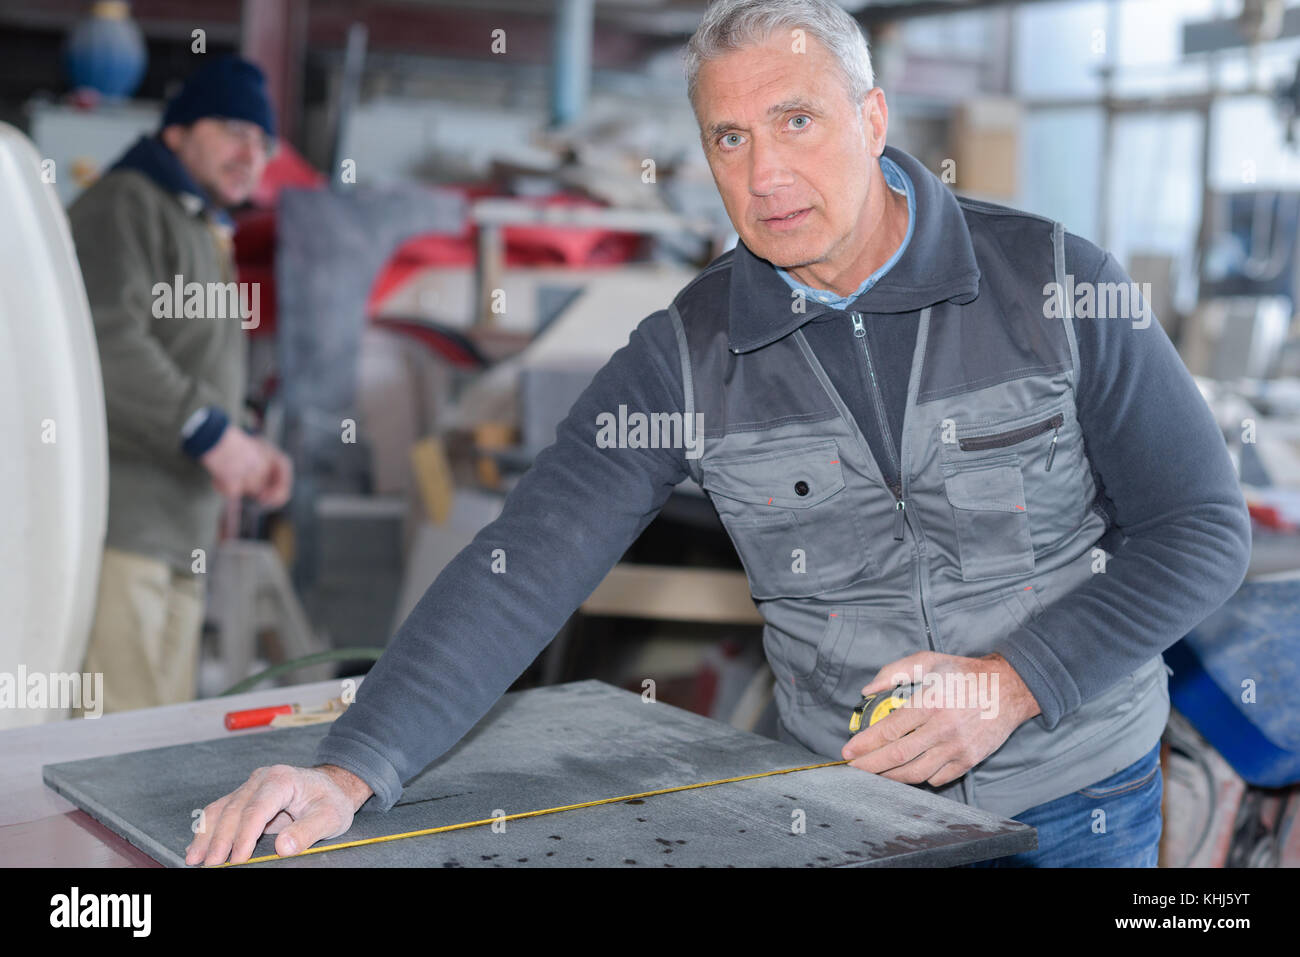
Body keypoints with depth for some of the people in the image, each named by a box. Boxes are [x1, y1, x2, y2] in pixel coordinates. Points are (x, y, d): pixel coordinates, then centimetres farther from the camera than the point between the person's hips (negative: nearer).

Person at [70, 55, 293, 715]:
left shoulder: (209, 240, 28)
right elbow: (106, 340, -18)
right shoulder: (125, 205, -2)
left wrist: (245, 453, 10)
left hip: (181, 536, 10)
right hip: (115, 521, -10)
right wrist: (212, 433, -18)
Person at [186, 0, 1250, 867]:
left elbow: (1205, 526, -7)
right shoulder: (688, 353, -10)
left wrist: (1015, 683, -18)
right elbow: (523, 566, -15)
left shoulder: (1056, 283, -12)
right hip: (848, 799, 1)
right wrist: (349, 775, -25)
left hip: (1075, 800, -1)